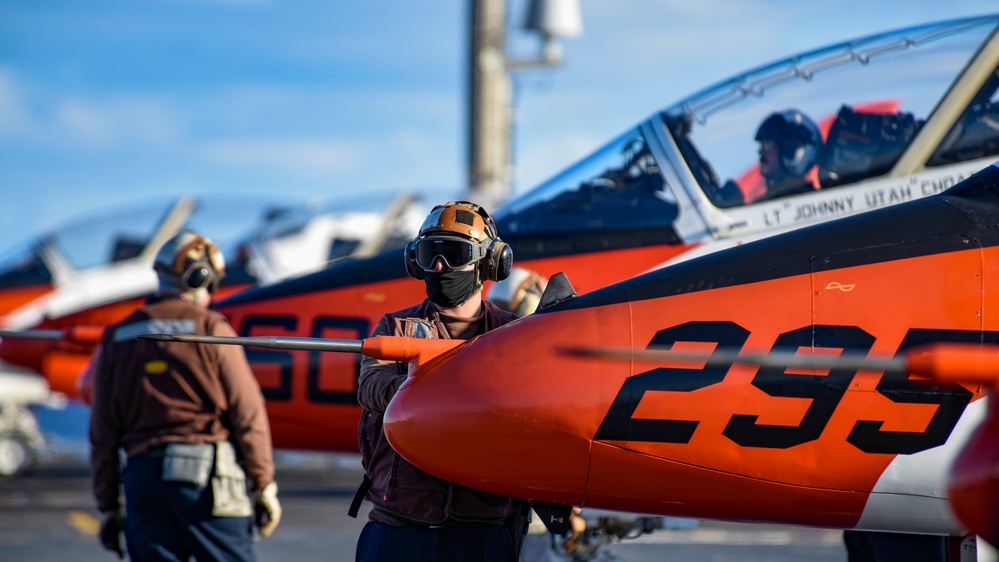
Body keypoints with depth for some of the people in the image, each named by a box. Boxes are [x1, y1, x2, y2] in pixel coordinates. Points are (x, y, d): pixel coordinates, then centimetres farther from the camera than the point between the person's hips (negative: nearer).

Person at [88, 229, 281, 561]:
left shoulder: (116, 339, 11)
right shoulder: (211, 330, -1)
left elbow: (103, 434, 10)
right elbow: (247, 414, -5)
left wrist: (108, 505, 15)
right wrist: (264, 484, 3)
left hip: (142, 475, 4)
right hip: (206, 472, -4)